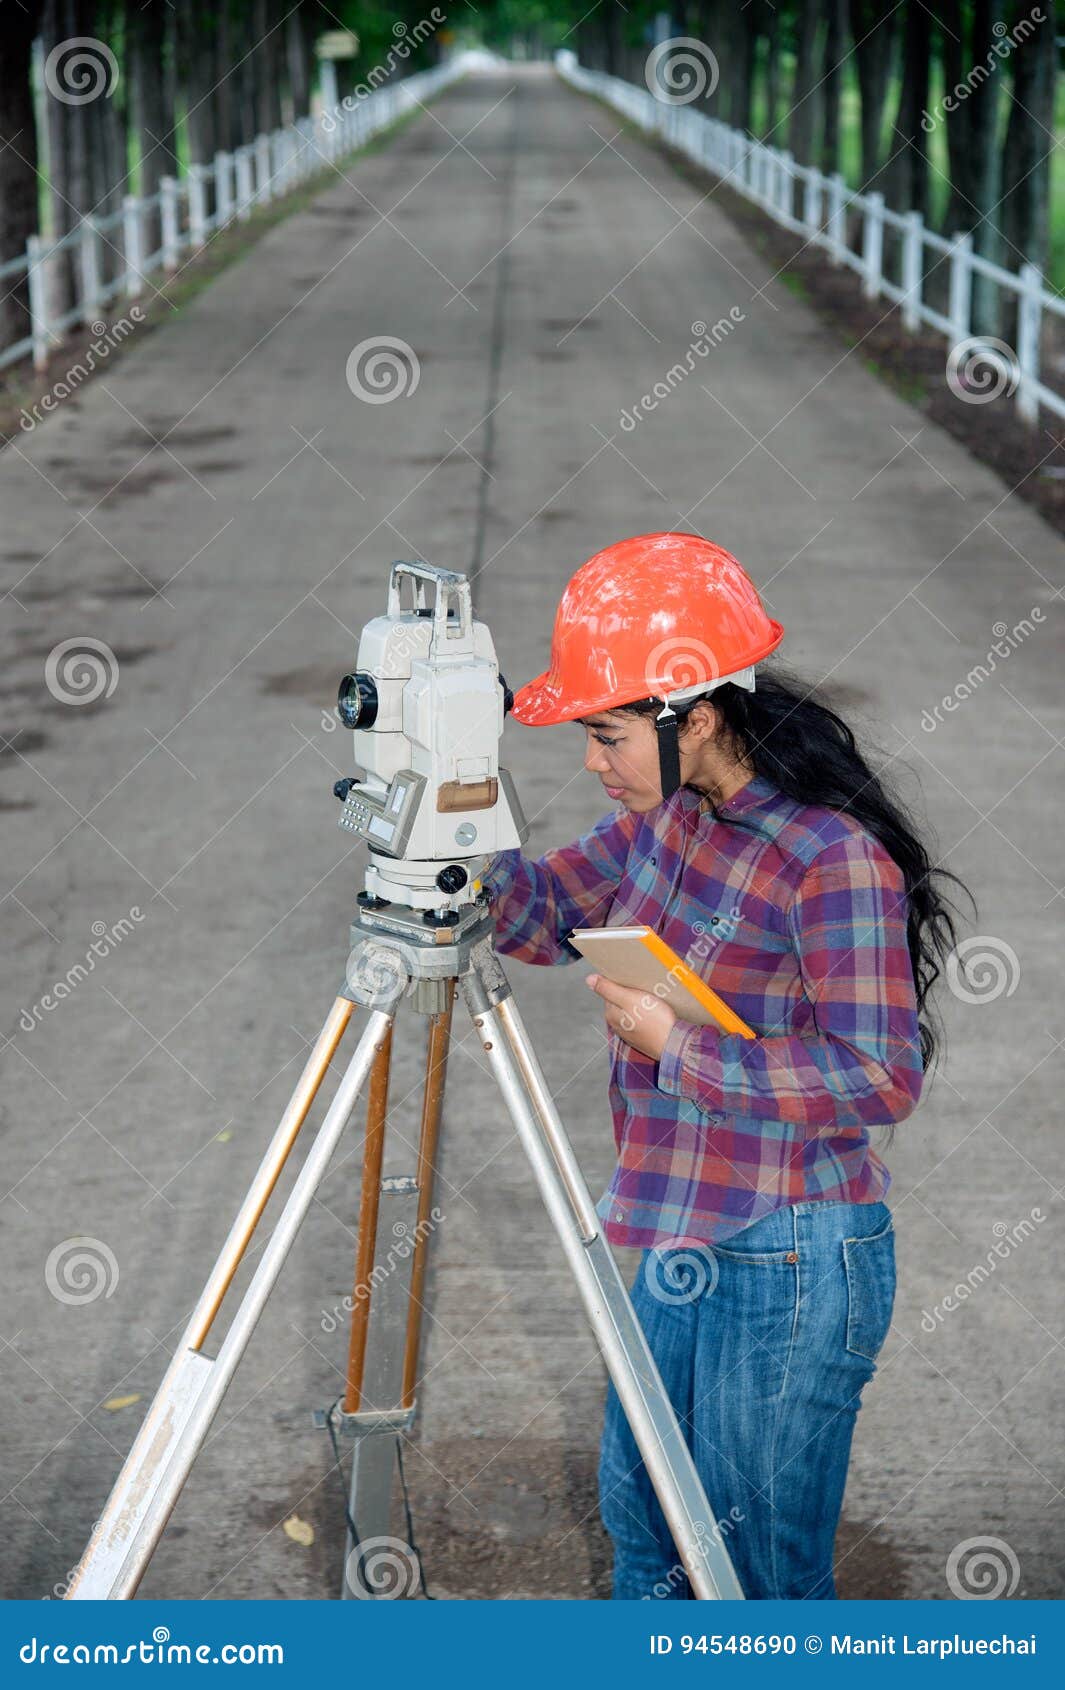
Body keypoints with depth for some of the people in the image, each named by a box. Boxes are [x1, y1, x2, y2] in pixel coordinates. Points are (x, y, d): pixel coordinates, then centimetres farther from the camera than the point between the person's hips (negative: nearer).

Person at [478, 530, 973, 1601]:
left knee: (759, 1567, 6)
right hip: (686, 1246, 9)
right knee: (641, 1513, 25)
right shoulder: (671, 815, 2)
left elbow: (879, 1077, -24)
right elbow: (547, 911, 13)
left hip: (789, 1269, -9)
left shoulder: (834, 859, -23)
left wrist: (678, 1043, -21)